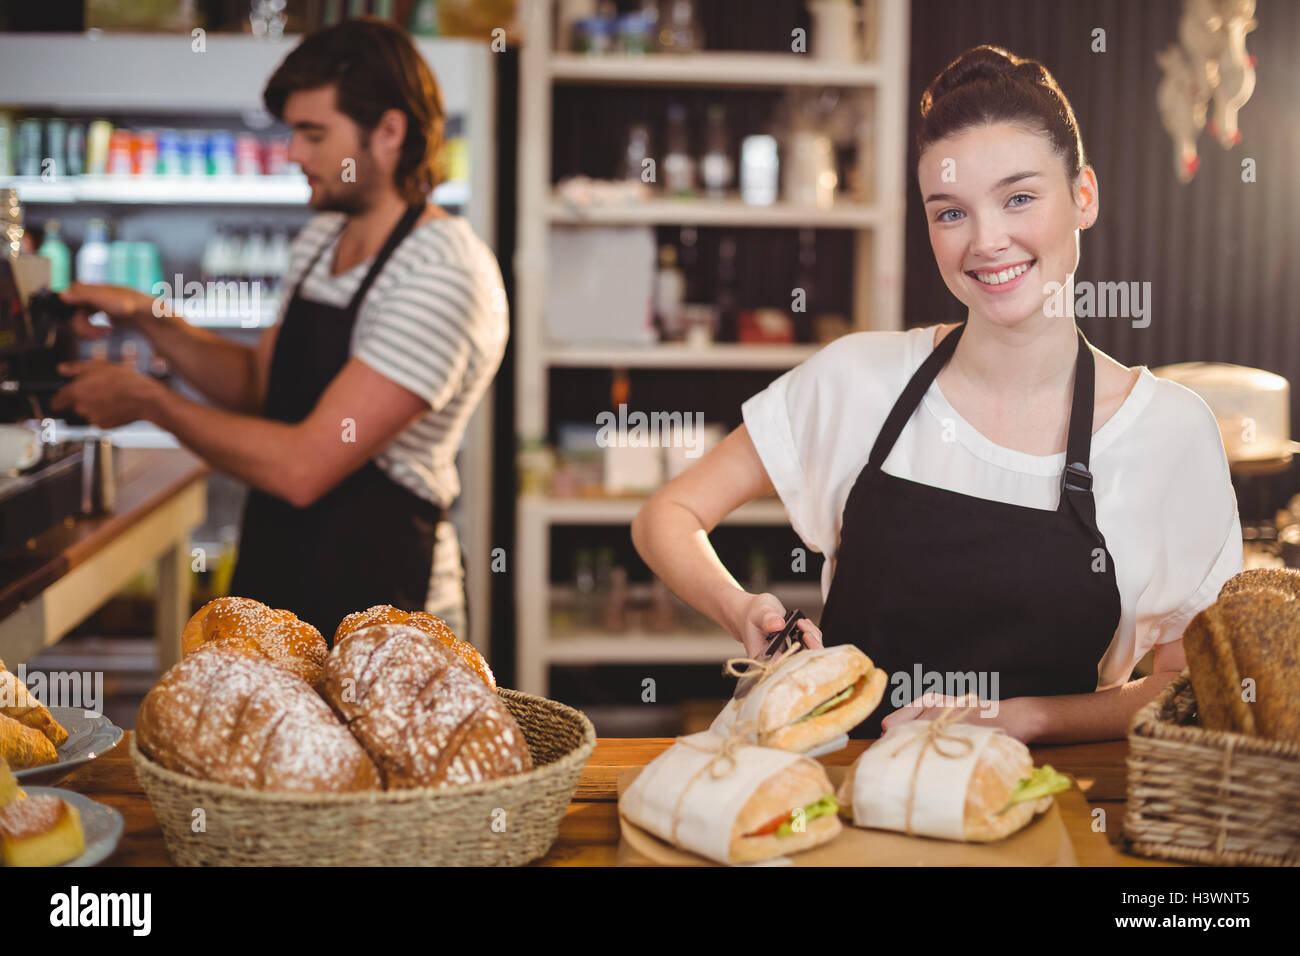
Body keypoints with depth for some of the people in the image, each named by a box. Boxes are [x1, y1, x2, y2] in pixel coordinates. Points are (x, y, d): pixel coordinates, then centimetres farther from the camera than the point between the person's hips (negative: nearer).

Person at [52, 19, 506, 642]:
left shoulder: (443, 275, -22)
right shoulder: (320, 240, 8)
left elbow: (303, 466, -26)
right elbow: (259, 383, 20)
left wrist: (148, 401, -14)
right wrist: (147, 318, 5)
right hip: (279, 585, 8)